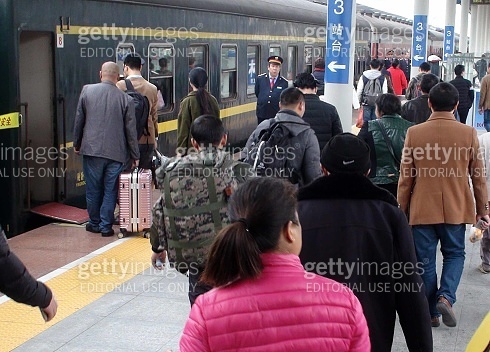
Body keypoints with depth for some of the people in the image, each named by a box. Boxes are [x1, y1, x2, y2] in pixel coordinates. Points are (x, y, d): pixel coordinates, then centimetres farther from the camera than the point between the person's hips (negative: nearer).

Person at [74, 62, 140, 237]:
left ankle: (94, 223, 23)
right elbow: (131, 130, -1)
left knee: (93, 189, 12)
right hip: (116, 152, -1)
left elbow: (79, 120, 4)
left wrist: (76, 143, 16)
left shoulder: (87, 91, -2)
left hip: (92, 150, 1)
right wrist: (135, 156, 7)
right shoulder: (126, 99, -5)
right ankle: (106, 226, 11)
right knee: (110, 191, 7)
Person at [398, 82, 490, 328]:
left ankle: (431, 313, 16)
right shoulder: (468, 133, -6)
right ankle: (445, 296, -2)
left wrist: (401, 210, 8)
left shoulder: (414, 133, -7)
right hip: (456, 209, 1)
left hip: (422, 209, 0)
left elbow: (406, 177, -3)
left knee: (426, 260, 10)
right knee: (454, 254, 18)